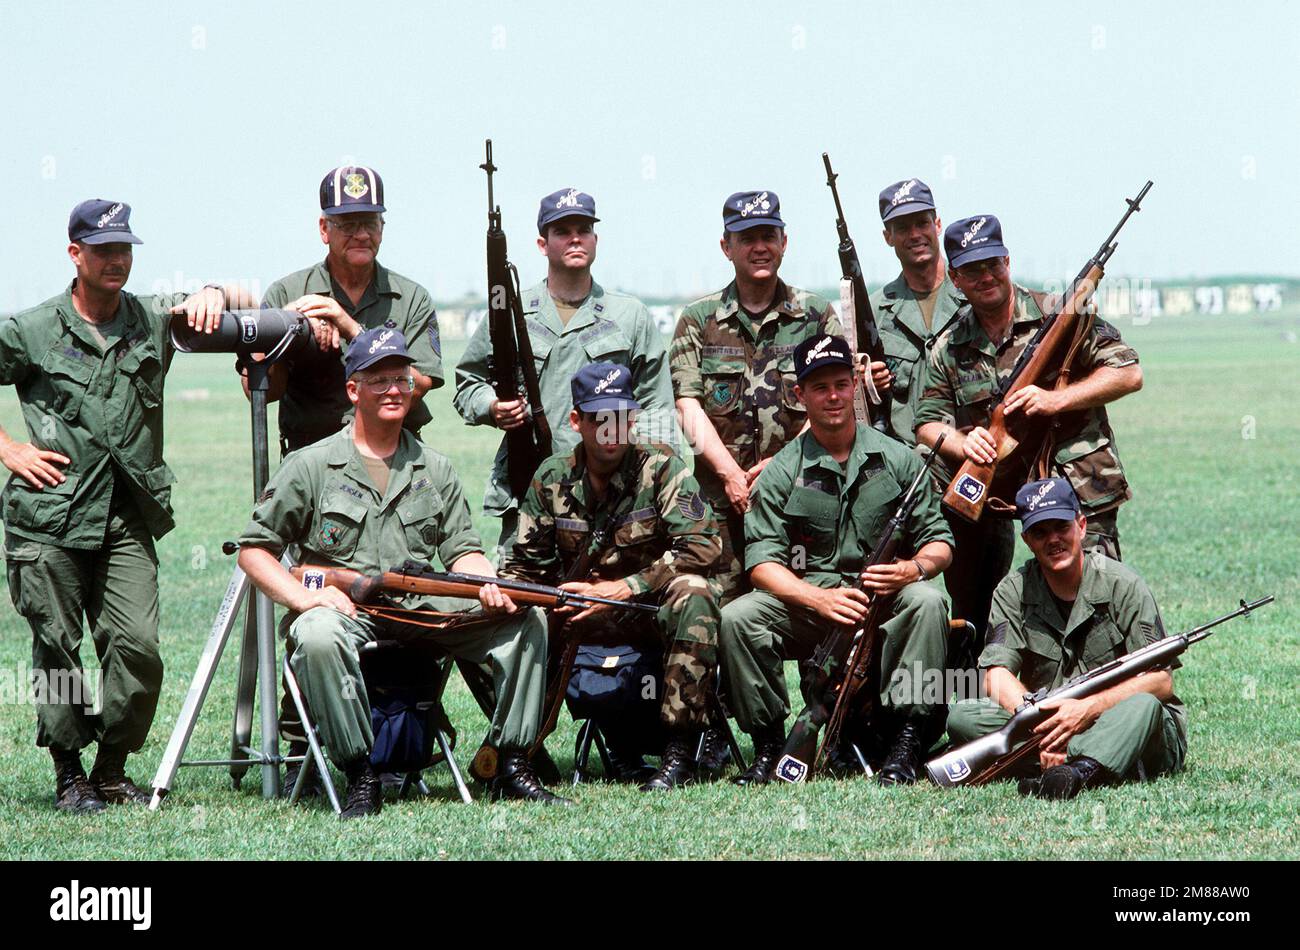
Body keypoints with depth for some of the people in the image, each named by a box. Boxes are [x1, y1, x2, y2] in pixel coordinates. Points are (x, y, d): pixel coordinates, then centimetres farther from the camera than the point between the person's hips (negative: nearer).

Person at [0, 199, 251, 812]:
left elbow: (247, 304, 18)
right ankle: (69, 776, 13)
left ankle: (112, 772, 7)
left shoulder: (155, 319, 9)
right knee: (57, 646, 0)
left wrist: (213, 293, -4)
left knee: (138, 645, -8)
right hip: (49, 520, -2)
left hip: (128, 521, 2)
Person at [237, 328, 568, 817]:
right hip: (346, 608, -4)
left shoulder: (435, 470, 17)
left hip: (423, 610, 4)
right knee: (318, 636, -39)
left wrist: (491, 586, -9)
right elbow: (254, 549, 4)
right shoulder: (310, 466, 4)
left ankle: (512, 766, -10)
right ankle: (360, 777, -29)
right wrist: (304, 597, -13)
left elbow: (462, 549, 14)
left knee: (525, 617, -14)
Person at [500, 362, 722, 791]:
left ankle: (681, 752, -33)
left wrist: (624, 588, -22)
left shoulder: (660, 467, -9)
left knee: (693, 593, -36)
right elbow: (525, 564, 8)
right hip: (578, 613, 3)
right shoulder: (553, 478, 2)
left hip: (651, 607, -3)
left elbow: (702, 546, -19)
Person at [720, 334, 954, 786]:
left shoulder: (897, 459, 8)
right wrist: (820, 599, -22)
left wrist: (912, 569, -17)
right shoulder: (780, 473, 5)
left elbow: (939, 540, 7)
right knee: (737, 618, -25)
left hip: (884, 600, 0)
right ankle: (768, 743, -13)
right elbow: (762, 561, -4)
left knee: (927, 601, -32)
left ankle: (905, 740, -27)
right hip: (805, 601, 0)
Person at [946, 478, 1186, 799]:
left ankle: (1080, 771, -59)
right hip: (1045, 723, 3)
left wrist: (1088, 708, -25)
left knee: (1143, 705, -35)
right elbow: (997, 676, -7)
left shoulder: (1121, 585, -4)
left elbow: (1161, 681, -11)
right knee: (961, 715, -20)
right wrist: (1035, 720, -27)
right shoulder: (1013, 592, 5)